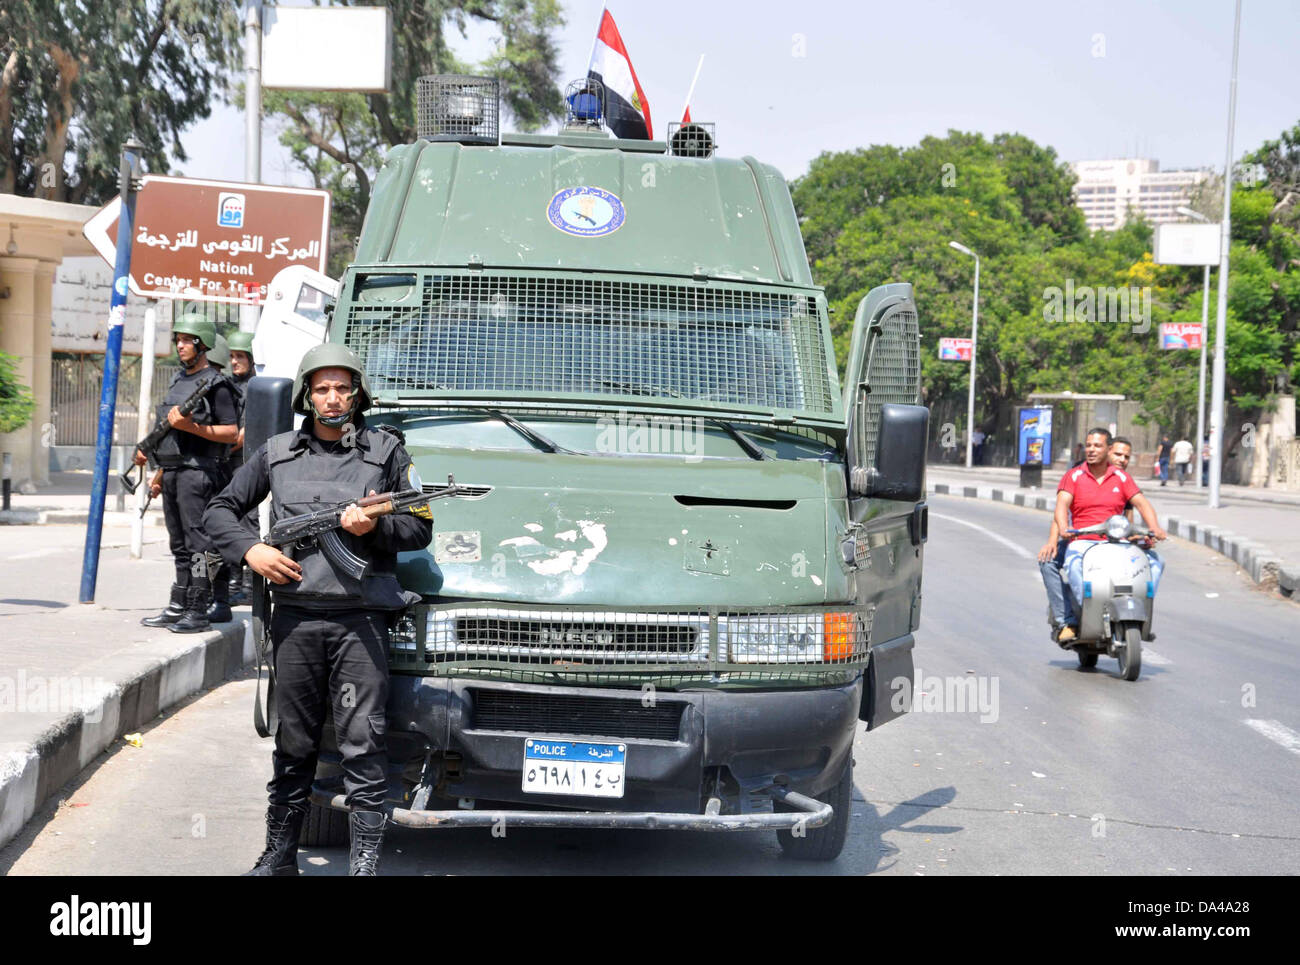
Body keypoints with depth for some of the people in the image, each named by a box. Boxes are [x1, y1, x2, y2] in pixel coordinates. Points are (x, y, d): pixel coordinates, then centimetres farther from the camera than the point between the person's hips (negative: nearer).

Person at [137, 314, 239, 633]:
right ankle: (178, 607, 16)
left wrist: (191, 426, -20)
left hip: (197, 472, -9)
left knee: (197, 544, -8)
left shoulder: (215, 384, -8)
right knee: (179, 545, 12)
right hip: (171, 471, 9)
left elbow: (231, 433, -11)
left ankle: (198, 612, -8)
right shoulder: (178, 380, 18)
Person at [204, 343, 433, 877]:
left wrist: (376, 526, -12)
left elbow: (421, 527, 8)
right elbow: (221, 509, 18)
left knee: (363, 743, -5)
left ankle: (365, 862, -3)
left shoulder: (386, 450, 8)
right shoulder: (276, 453, 13)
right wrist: (251, 550, 0)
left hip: (361, 619, -2)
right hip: (295, 617, 2)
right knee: (293, 744, 10)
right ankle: (279, 856, 20)